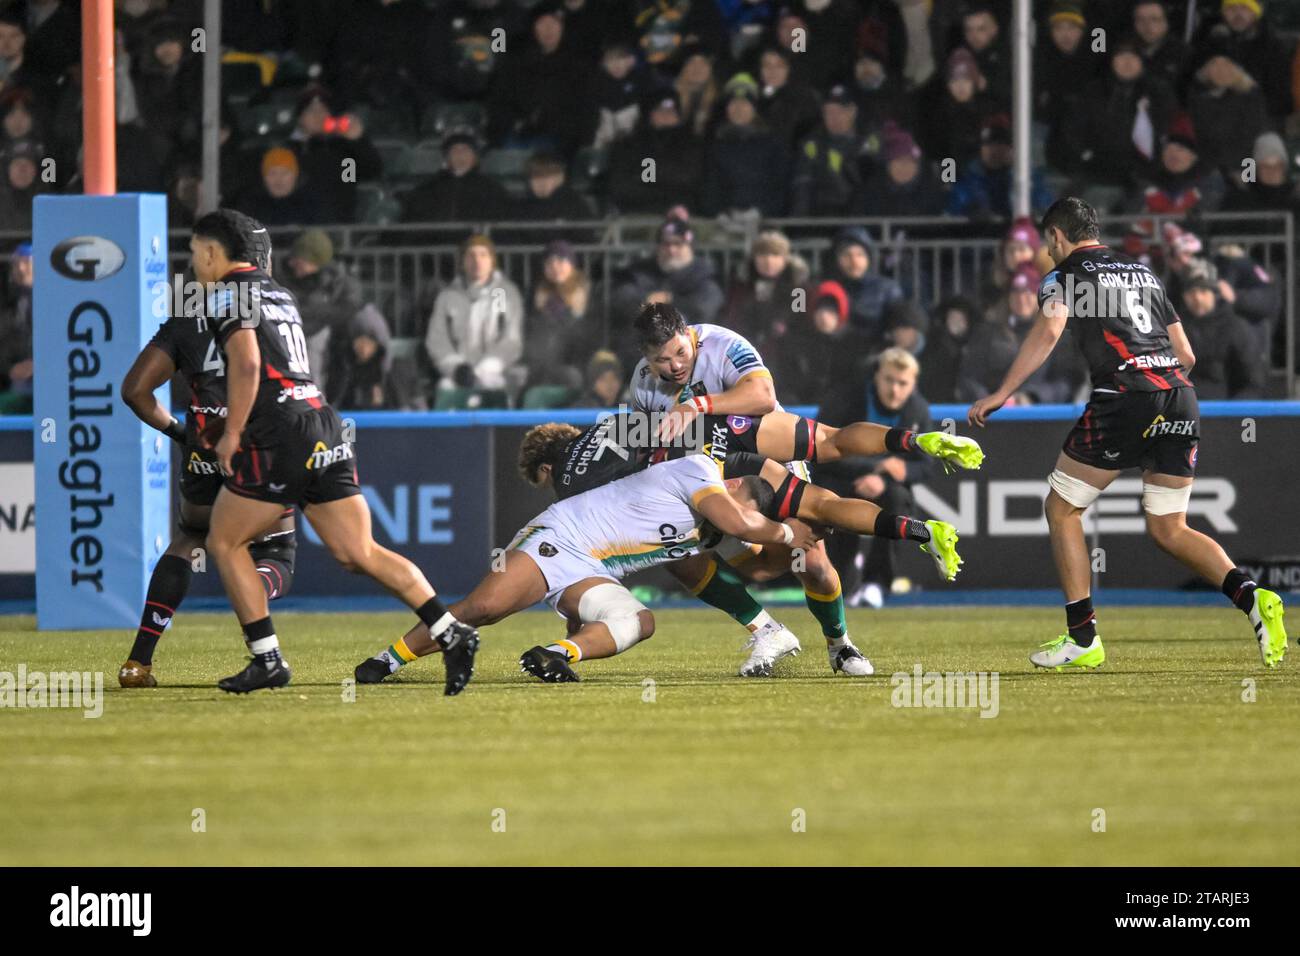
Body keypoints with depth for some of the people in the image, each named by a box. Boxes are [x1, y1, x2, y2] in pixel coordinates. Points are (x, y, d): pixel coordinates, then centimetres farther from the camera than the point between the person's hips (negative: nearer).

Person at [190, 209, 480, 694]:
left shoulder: (227, 294, -3)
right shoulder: (279, 293, 24)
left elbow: (246, 363, -17)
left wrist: (231, 435, -12)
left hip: (279, 434, -8)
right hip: (326, 427, 8)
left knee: (224, 542, 8)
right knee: (359, 553, 4)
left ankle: (267, 659, 4)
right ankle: (451, 632, -9)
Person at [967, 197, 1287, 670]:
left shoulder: (1066, 275, 7)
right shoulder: (1142, 271, 25)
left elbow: (1048, 332, -14)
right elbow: (1186, 355, 23)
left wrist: (1001, 394, -13)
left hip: (1124, 400, -6)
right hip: (1180, 398, 6)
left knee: (1062, 509, 11)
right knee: (1169, 529, 13)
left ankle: (1082, 638, 7)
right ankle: (1251, 596, -12)